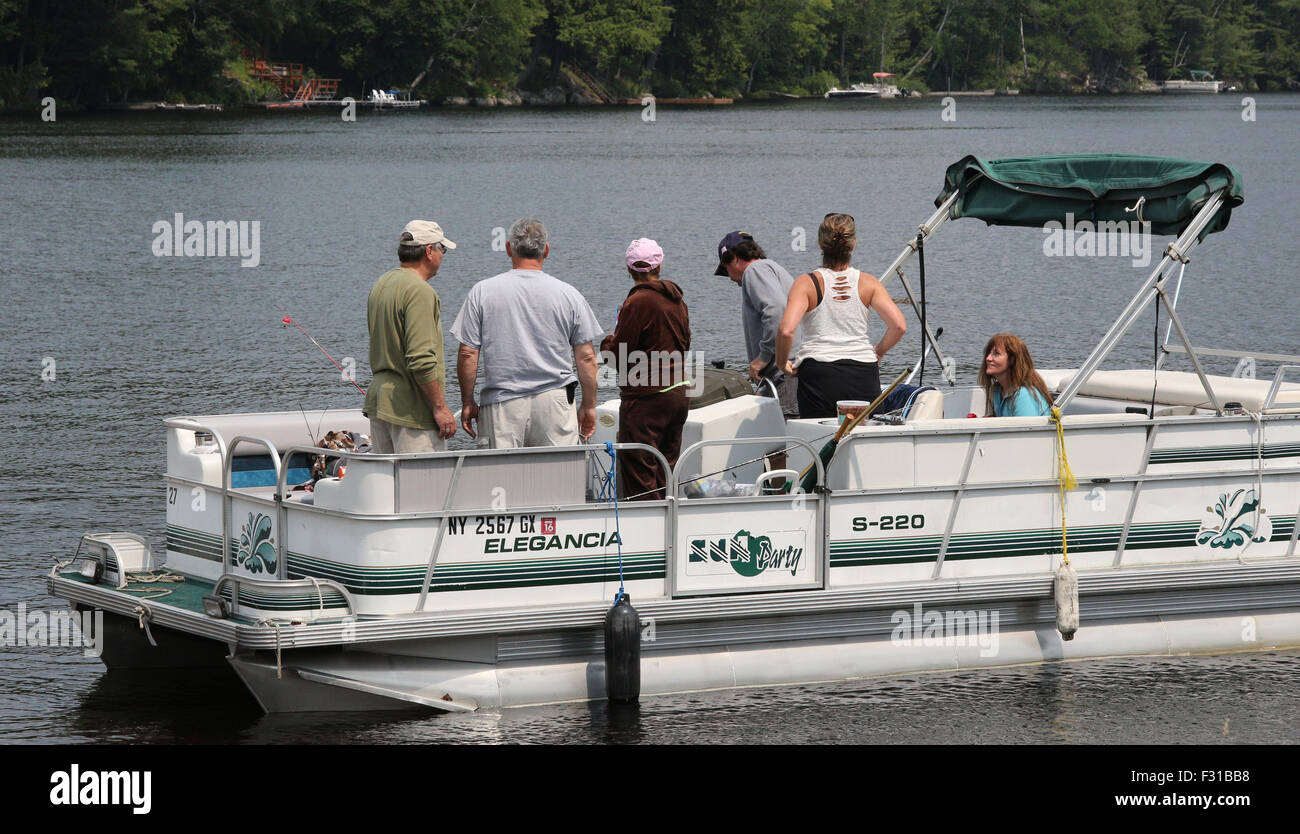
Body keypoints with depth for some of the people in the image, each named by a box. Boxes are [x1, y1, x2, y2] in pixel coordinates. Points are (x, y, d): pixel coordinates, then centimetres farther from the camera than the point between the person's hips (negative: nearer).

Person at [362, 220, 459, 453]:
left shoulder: (380, 285, 14)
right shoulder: (419, 291, -16)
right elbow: (422, 360, -23)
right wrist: (440, 407, -17)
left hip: (378, 402, 10)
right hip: (410, 408, -10)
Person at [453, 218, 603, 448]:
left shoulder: (482, 291, 0)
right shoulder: (568, 294, 1)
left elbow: (467, 354, 0)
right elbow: (586, 357, 4)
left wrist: (468, 403, 10)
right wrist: (588, 406, 14)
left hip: (501, 403, 0)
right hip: (554, 401, 0)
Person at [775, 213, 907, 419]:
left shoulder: (807, 283, -1)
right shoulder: (867, 283, 5)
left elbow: (786, 330, -14)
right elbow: (899, 326, -4)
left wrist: (782, 363, 3)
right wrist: (878, 351, 14)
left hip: (818, 373, -1)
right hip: (864, 374, 1)